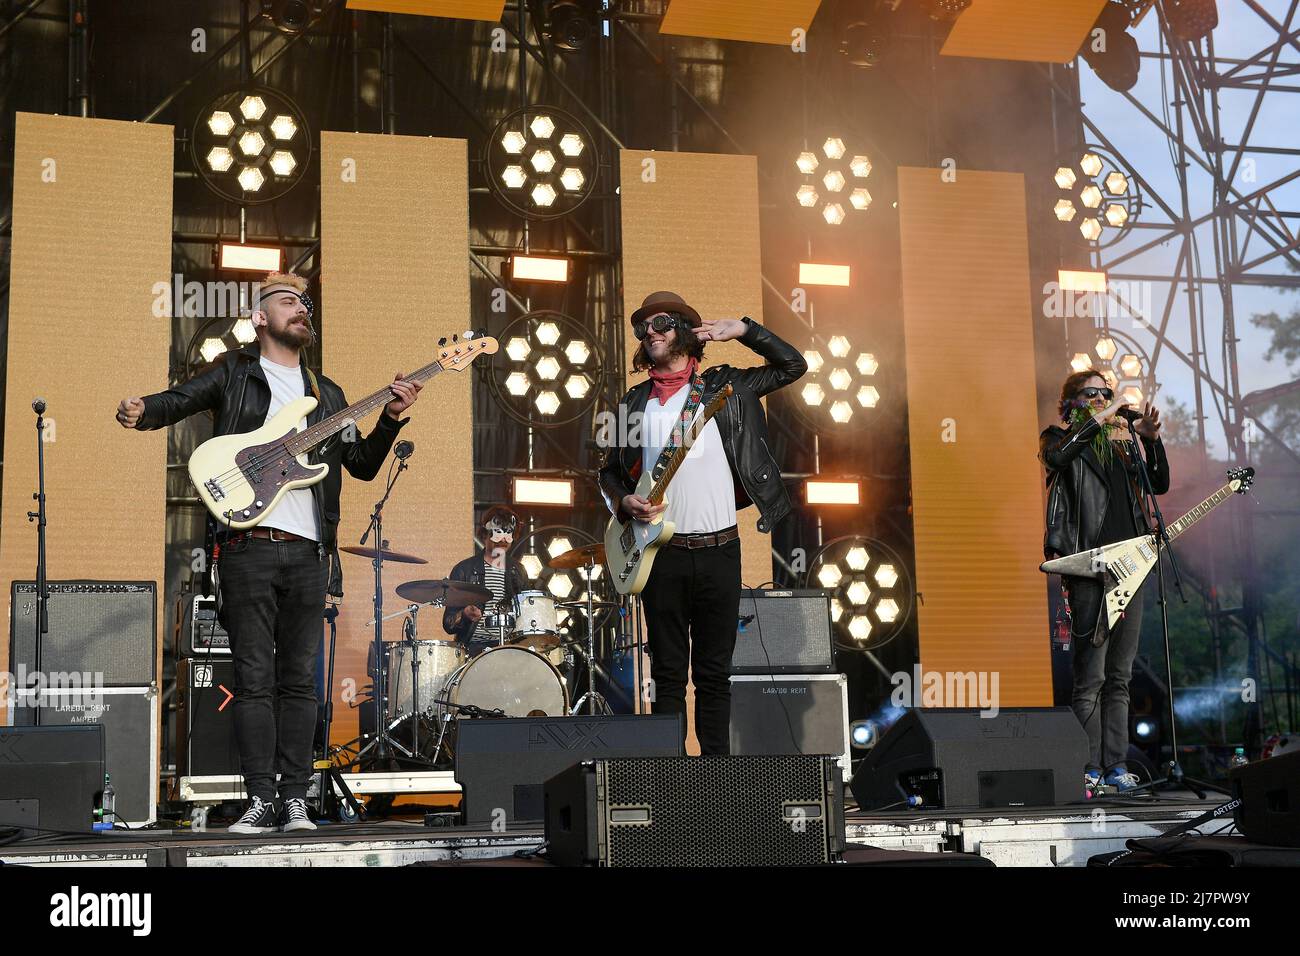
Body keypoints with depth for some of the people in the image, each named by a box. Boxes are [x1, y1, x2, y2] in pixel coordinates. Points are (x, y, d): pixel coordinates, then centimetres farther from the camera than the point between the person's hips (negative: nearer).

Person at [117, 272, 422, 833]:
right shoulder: (234, 372, 12)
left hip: (309, 551, 3)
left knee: (299, 679, 2)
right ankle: (260, 798, 0)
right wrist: (141, 412, -24)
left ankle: (294, 799, 5)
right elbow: (179, 401, -1)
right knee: (254, 678, -4)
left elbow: (363, 465, 20)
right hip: (248, 544, -3)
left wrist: (391, 418, 4)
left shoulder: (327, 395, 21)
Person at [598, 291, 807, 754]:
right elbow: (610, 472, 17)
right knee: (668, 672, 4)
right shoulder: (635, 402, 11)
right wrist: (624, 502, -4)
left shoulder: (724, 387, 8)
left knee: (715, 671, 5)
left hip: (719, 549, -1)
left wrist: (743, 330, 0)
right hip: (663, 552, 1)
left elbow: (793, 365, 8)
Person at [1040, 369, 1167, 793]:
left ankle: (1116, 765, 10)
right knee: (1090, 675, -7)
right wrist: (1099, 420, -14)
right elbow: (1057, 456, -19)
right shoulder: (1061, 439, 6)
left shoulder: (1121, 446, 21)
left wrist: (1150, 440, -1)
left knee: (1120, 676, 7)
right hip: (1088, 571, -6)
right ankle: (1089, 768, -3)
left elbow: (1159, 484, 13)